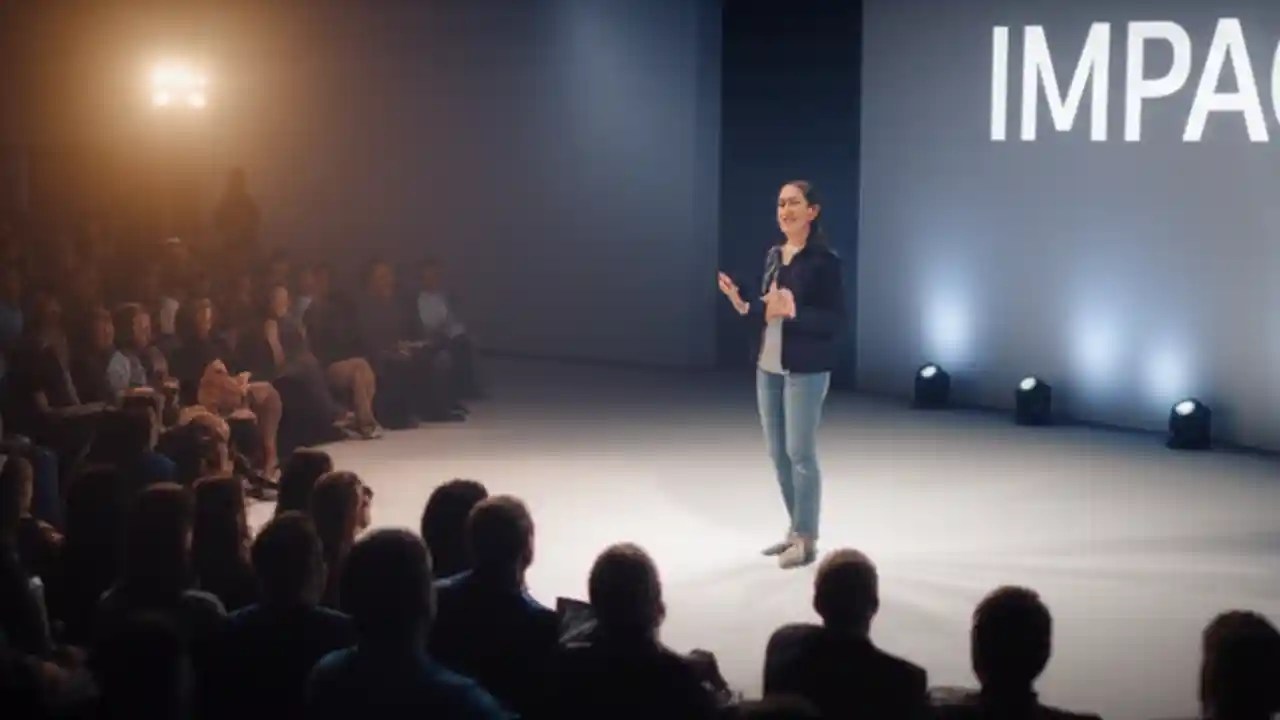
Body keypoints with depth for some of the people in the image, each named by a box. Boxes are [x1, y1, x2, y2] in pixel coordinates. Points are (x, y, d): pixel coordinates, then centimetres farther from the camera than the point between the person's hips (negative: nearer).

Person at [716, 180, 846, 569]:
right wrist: (743, 305, -3)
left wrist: (793, 312, -27)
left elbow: (836, 321, -15)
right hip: (768, 367, 8)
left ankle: (808, 540, 4)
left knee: (801, 454, -5)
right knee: (778, 453, 11)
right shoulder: (774, 255, 10)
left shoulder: (824, 260, -12)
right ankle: (796, 530, 22)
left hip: (805, 370, -8)